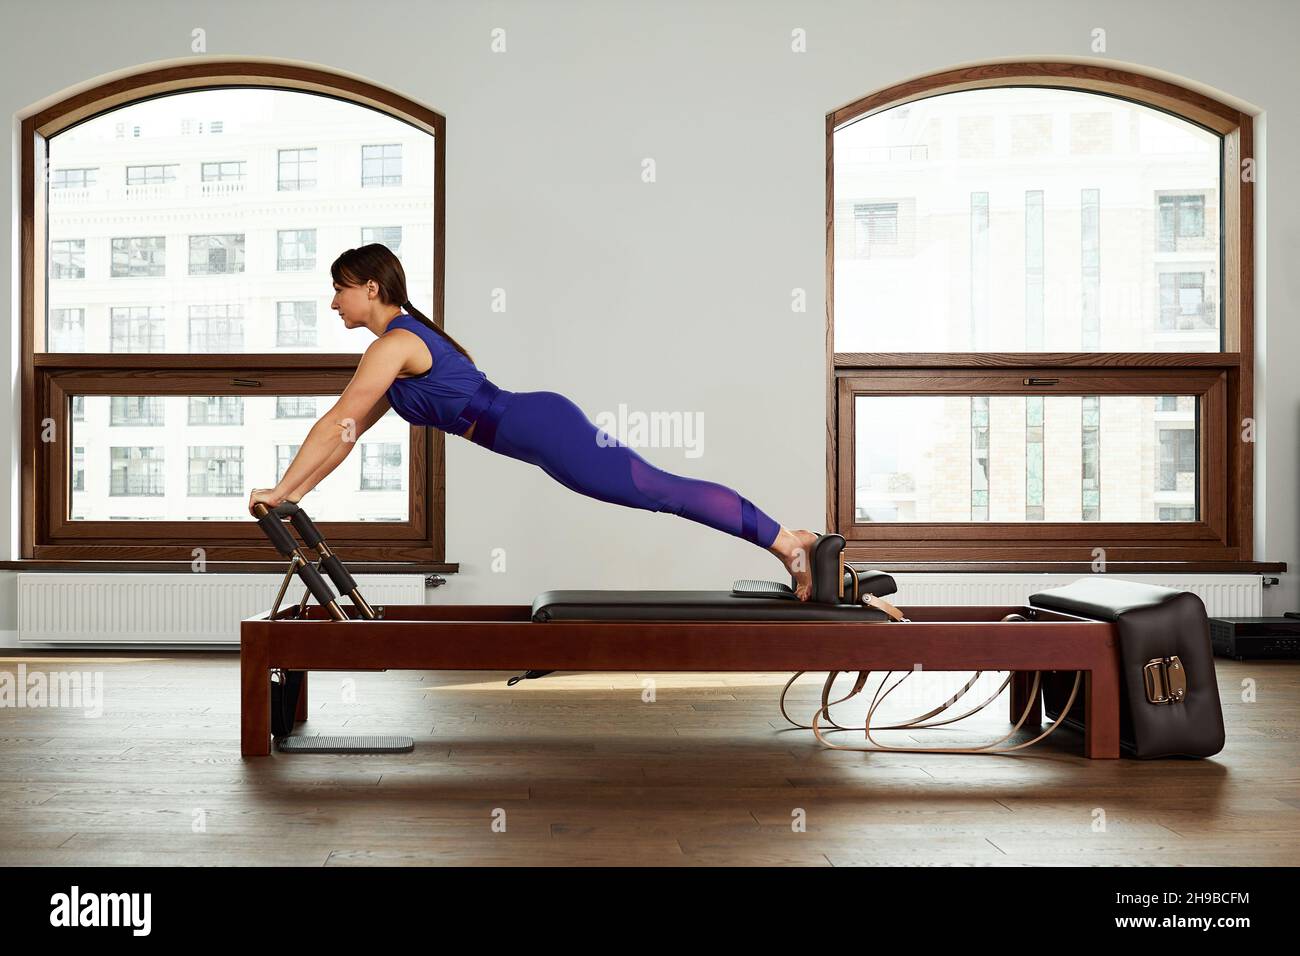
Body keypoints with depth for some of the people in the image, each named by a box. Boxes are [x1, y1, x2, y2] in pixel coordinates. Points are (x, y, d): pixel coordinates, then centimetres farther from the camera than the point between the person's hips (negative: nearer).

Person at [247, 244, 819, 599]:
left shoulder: (394, 344, -9)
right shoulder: (404, 341, 21)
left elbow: (336, 424, -12)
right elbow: (349, 431, 23)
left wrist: (280, 490, -5)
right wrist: (296, 492, 21)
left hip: (542, 429, -9)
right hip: (540, 427, 9)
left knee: (661, 491, -10)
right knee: (661, 490, 6)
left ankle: (785, 539, -6)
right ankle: (782, 539, 9)